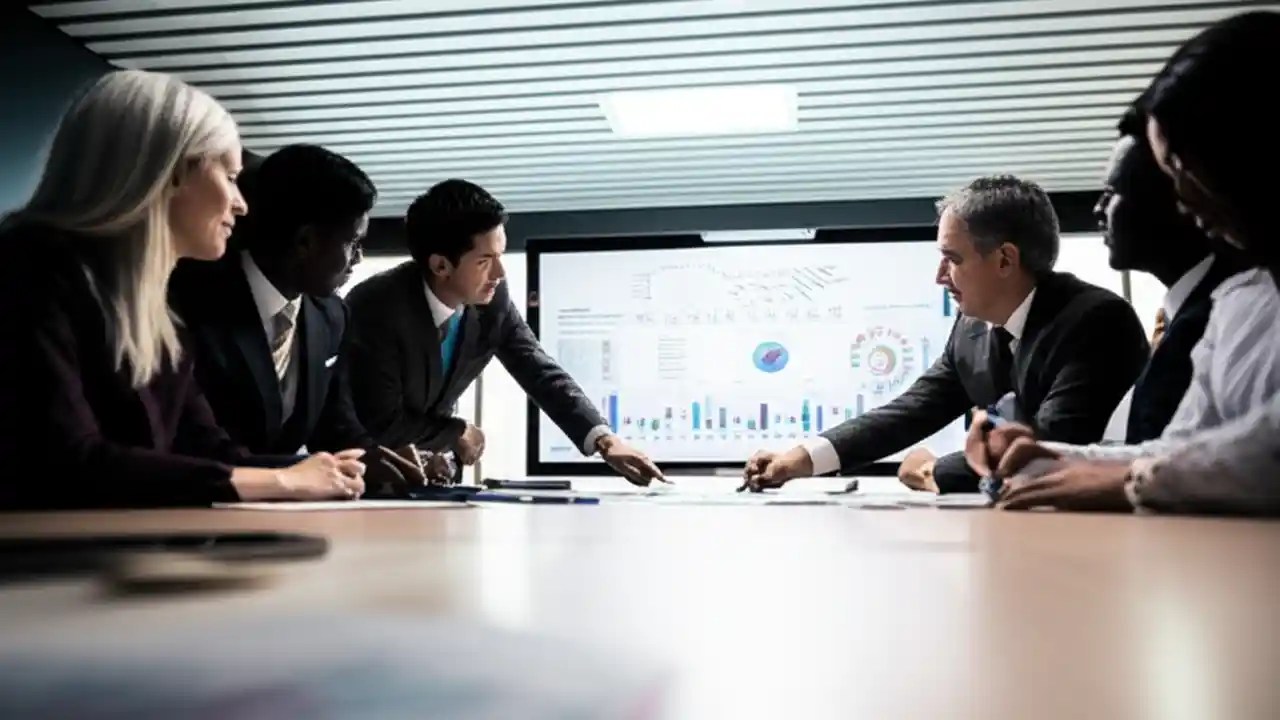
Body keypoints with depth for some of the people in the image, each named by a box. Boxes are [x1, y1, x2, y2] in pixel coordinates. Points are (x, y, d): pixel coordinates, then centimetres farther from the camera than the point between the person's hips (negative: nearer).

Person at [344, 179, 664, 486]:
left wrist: (604, 441, -21)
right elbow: (383, 424, -24)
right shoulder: (378, 308, -28)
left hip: (426, 462, 4)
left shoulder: (492, 298, -14)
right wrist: (458, 434, -12)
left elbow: (540, 373, -9)